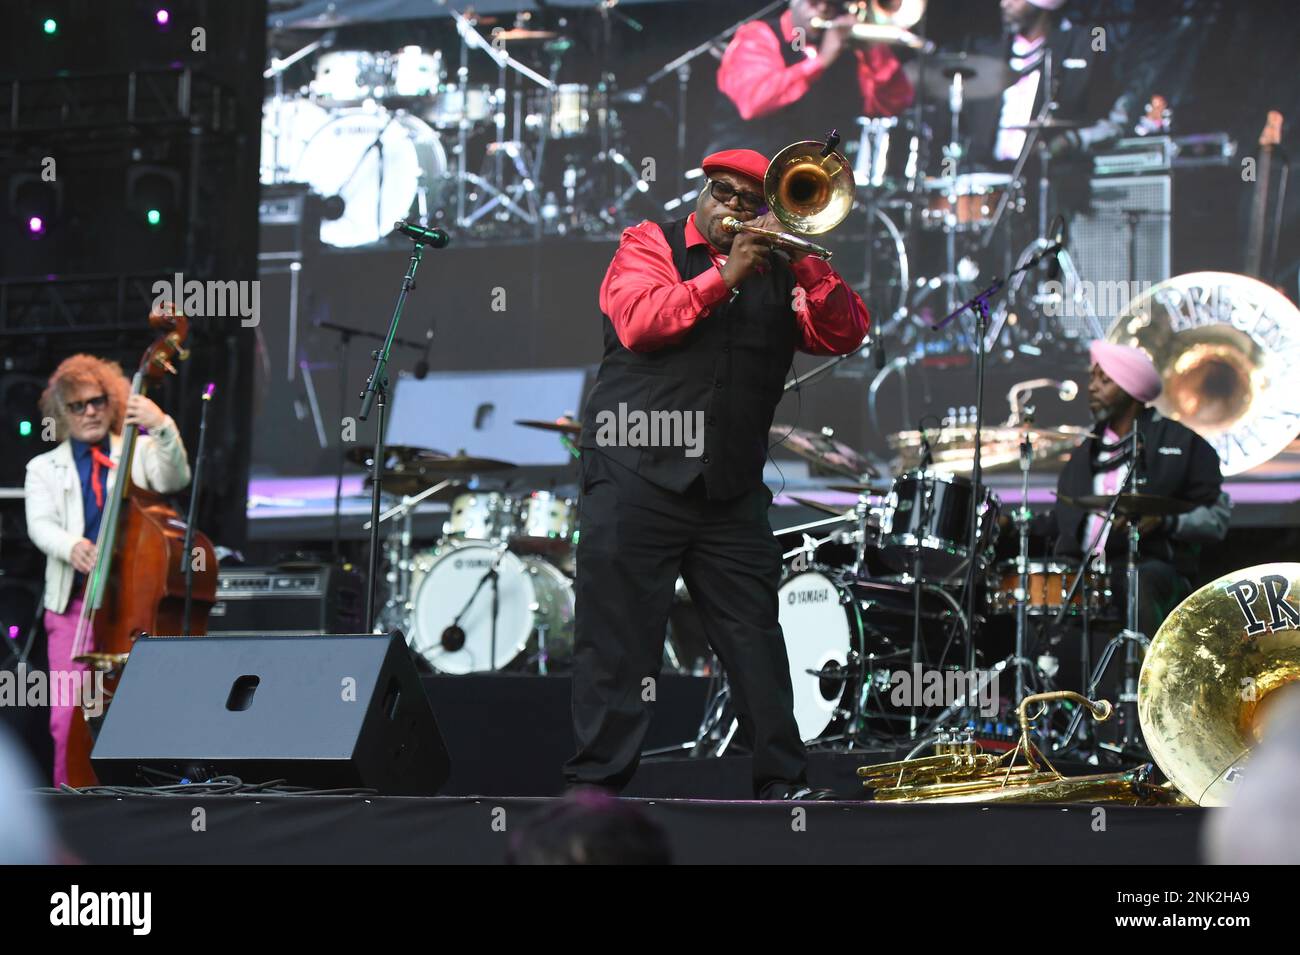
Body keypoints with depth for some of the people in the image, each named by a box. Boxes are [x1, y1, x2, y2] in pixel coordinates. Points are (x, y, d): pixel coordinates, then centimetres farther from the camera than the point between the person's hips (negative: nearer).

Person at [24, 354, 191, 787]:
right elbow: (40, 524, -2)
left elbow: (174, 479, -7)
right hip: (73, 601, 1)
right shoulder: (44, 468, 14)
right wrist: (71, 546, -25)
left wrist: (163, 427, -26)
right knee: (69, 715, -8)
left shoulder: (139, 452, 12)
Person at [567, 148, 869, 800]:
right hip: (638, 475, -3)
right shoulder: (650, 245, 7)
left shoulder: (778, 273, 16)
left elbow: (844, 334, 4)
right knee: (616, 636, -3)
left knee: (755, 637, 2)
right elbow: (638, 322, -11)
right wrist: (725, 274, -13)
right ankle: (596, 777, 0)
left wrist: (805, 261, -9)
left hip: (732, 489, 3)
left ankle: (783, 782, 6)